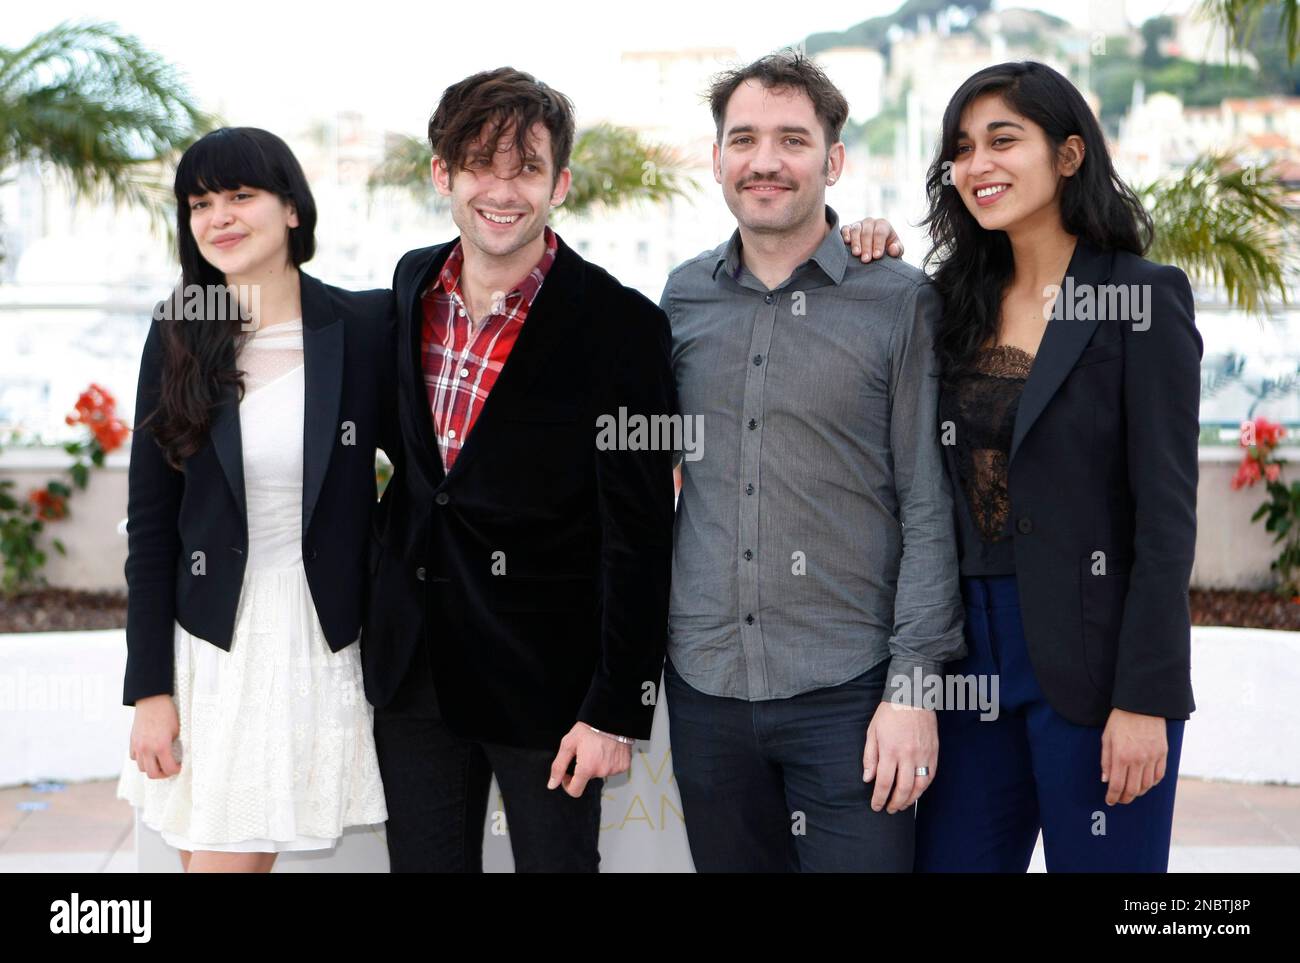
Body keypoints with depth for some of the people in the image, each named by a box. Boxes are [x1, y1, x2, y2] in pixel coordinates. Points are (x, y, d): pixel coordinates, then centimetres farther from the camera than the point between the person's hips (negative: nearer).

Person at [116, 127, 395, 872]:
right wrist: (151, 690, -1)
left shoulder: (366, 327, -4)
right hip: (212, 650, 1)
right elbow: (150, 525, 2)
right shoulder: (177, 341, 0)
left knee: (255, 848, 5)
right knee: (215, 856, 3)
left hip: (326, 648, -1)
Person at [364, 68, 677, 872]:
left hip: (545, 680, -5)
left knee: (557, 857, 8)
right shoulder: (412, 285, 4)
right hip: (412, 665, 5)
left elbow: (637, 539, -13)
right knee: (424, 861, 15)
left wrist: (617, 710, -15)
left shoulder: (621, 325, -14)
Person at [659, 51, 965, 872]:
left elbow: (929, 510, -4)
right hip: (705, 686, 4)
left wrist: (913, 686, -11)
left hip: (848, 690, -3)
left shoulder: (901, 301, -3)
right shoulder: (685, 296, 7)